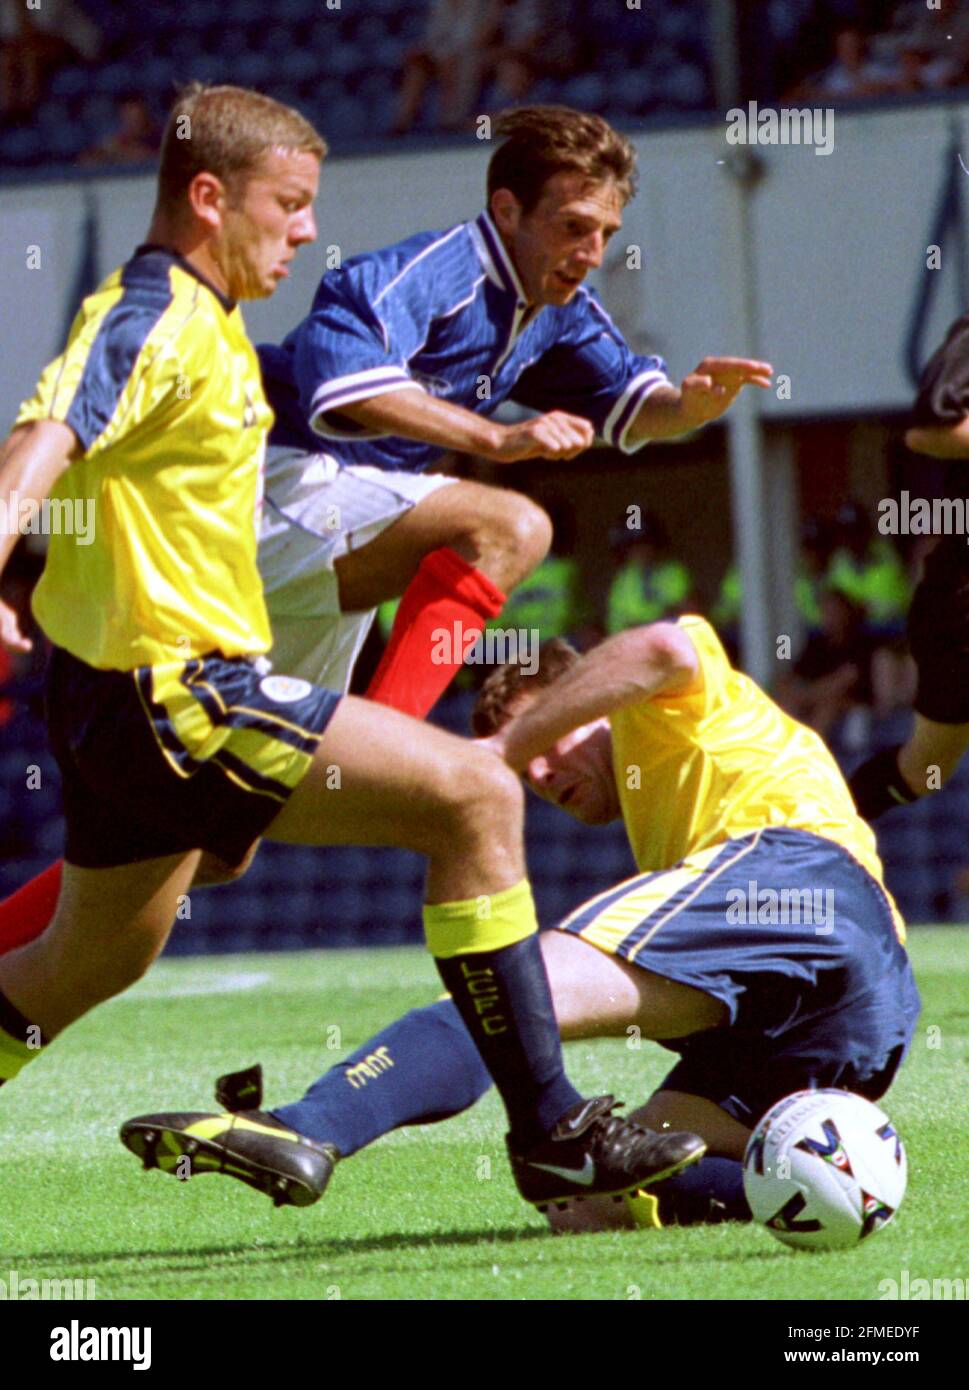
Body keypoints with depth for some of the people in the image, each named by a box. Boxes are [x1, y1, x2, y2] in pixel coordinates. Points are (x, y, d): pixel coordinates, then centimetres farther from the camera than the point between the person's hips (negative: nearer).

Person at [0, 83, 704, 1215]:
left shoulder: (196, 321, 17)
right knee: (475, 797, -15)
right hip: (178, 693, -11)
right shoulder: (153, 320, -16)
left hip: (124, 698, 11)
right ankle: (549, 1130, -14)